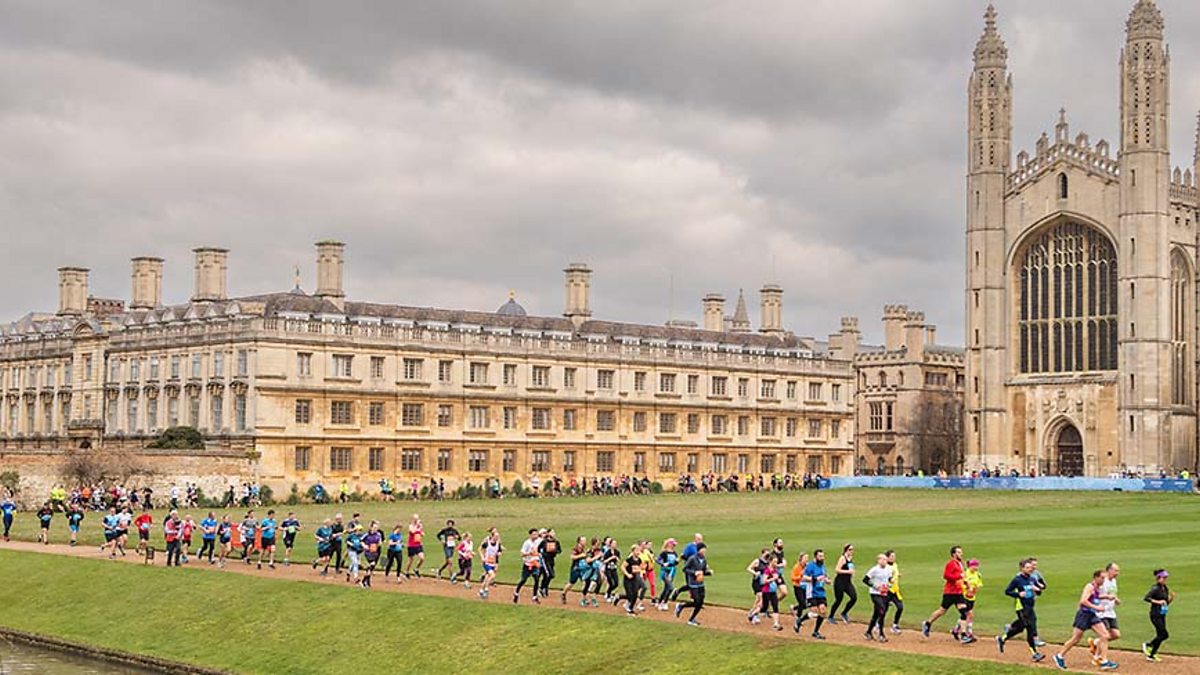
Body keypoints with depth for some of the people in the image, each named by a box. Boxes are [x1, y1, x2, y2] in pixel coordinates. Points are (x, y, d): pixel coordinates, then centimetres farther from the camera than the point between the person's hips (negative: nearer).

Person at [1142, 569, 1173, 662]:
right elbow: (1146, 598, -24)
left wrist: (1171, 598, 0)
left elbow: (1166, 603, 17)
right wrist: (1158, 602, -26)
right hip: (1155, 615, -8)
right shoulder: (1155, 588, -13)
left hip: (1162, 615, 8)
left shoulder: (1166, 588, 12)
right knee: (1164, 635, -9)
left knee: (1161, 636, 8)